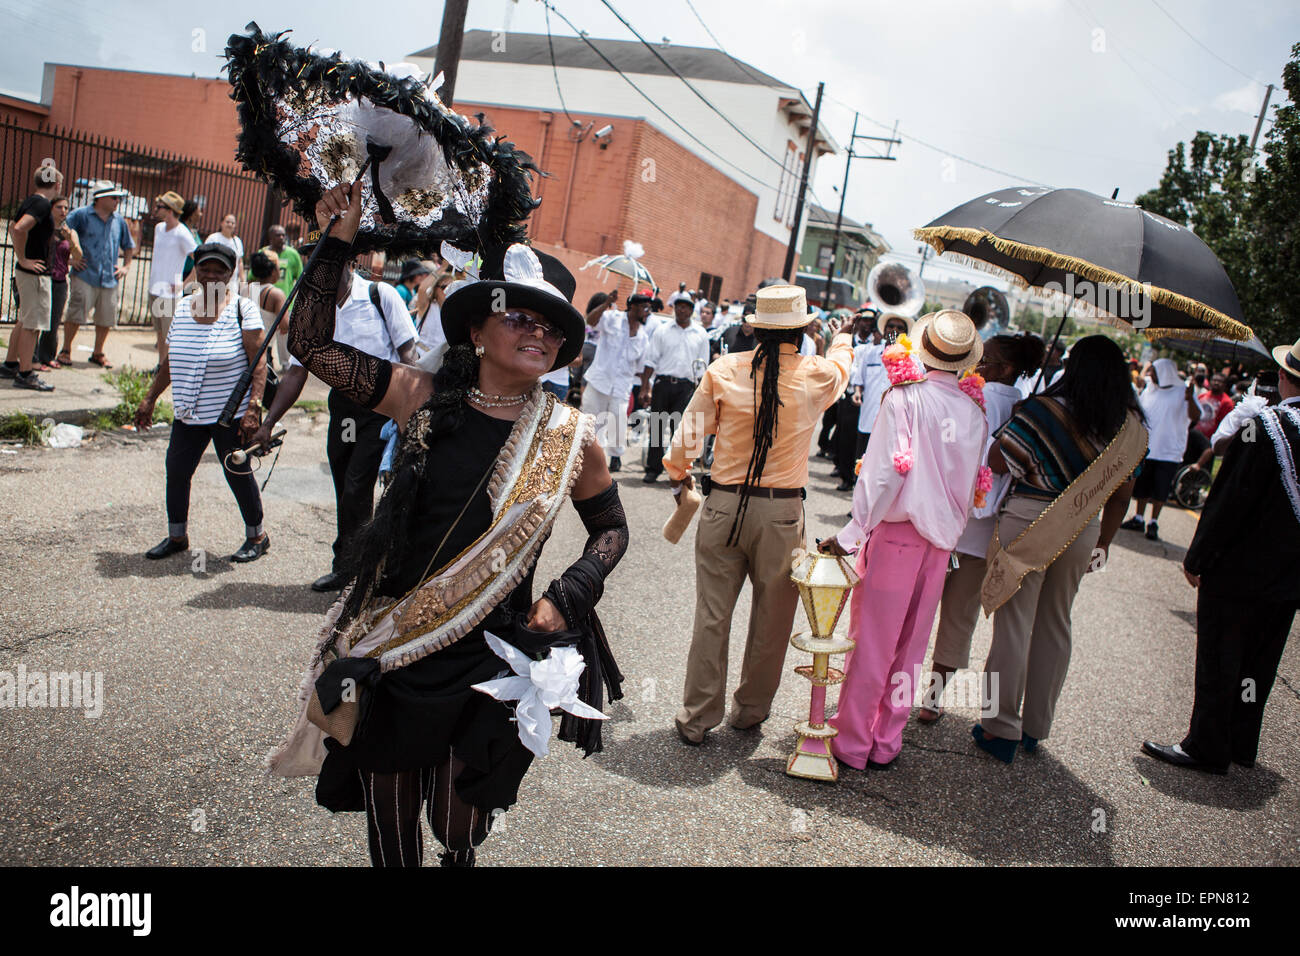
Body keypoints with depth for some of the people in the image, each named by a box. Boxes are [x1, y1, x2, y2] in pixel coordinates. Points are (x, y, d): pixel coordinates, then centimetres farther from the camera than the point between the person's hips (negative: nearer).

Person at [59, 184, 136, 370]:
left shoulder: (119, 220, 12)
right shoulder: (81, 214, -3)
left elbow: (129, 246, 27)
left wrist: (126, 266, 16)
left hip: (110, 279, 4)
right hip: (85, 276, -4)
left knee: (106, 319, 7)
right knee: (76, 315, -4)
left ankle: (98, 353, 22)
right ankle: (65, 351, 11)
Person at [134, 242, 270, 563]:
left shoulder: (243, 309, -7)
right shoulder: (183, 307, 9)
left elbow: (258, 363, -11)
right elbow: (168, 360, 18)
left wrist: (253, 408, -20)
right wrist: (150, 398, 19)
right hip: (188, 413, 5)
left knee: (237, 474, 2)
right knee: (176, 471, 7)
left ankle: (257, 536, 20)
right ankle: (177, 536, 25)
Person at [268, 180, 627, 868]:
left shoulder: (571, 437, -6)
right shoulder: (422, 398, -5)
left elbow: (611, 530, 8)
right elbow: (310, 342, -2)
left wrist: (567, 597, -7)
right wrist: (338, 242, -9)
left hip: (493, 657, -1)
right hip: (391, 644, 1)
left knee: (457, 824, 13)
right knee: (390, 814, 19)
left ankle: (460, 856, 48)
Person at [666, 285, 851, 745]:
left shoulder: (723, 370, -5)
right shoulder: (819, 376, -3)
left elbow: (687, 438, -1)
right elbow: (841, 361, 22)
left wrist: (679, 472, 19)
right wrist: (841, 337, 45)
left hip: (723, 505, 1)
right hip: (781, 512, 0)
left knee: (712, 614, 8)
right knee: (771, 616, 16)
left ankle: (697, 718, 18)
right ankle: (751, 708, 31)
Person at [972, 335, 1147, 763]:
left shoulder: (1045, 409, -14)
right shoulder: (1131, 426, 3)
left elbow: (998, 460, -13)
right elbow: (1122, 492, 8)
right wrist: (1104, 542, 18)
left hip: (1027, 526, -5)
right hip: (1082, 533, 5)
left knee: (1014, 624, 3)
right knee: (1055, 625, 15)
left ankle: (1002, 728, 11)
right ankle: (1035, 728, 27)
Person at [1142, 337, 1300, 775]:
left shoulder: (1265, 425, -19)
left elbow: (1228, 500, -19)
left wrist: (1196, 558, -10)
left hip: (1238, 573, -7)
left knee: (1217, 662, 4)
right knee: (1258, 660, 18)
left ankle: (1206, 748, 13)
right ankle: (1241, 744, 30)